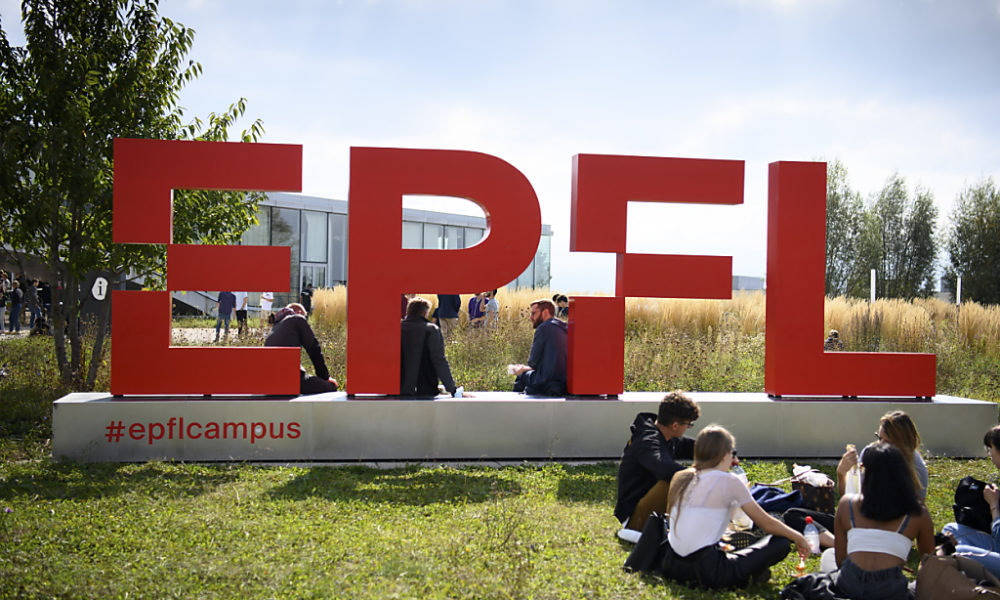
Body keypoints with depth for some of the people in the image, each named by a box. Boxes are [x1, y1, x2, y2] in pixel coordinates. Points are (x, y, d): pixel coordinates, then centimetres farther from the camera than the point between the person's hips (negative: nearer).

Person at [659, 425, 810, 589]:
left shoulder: (680, 478, 12)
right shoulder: (729, 481, -3)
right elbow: (766, 523, 4)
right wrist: (798, 538, 21)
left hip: (671, 567, 6)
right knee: (781, 543, 4)